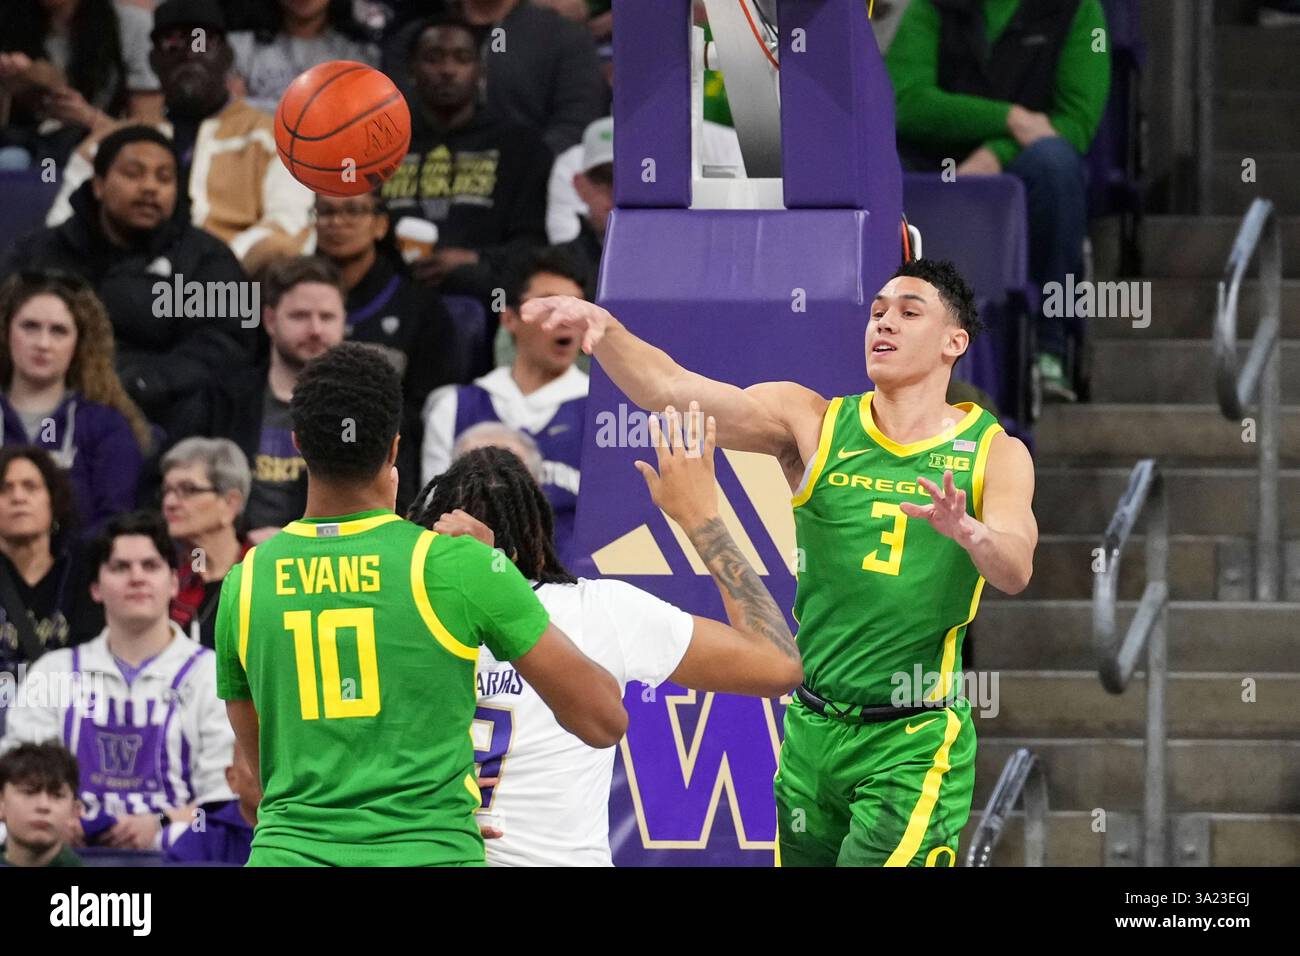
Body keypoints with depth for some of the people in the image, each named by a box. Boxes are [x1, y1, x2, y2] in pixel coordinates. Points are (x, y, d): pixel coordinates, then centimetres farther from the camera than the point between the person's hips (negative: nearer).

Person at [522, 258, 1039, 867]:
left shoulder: (994, 452, -1)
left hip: (914, 747, -3)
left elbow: (1014, 570, -18)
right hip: (813, 731, 3)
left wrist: (971, 533, -41)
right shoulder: (813, 423, 2)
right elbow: (674, 391, -10)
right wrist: (604, 331, -29)